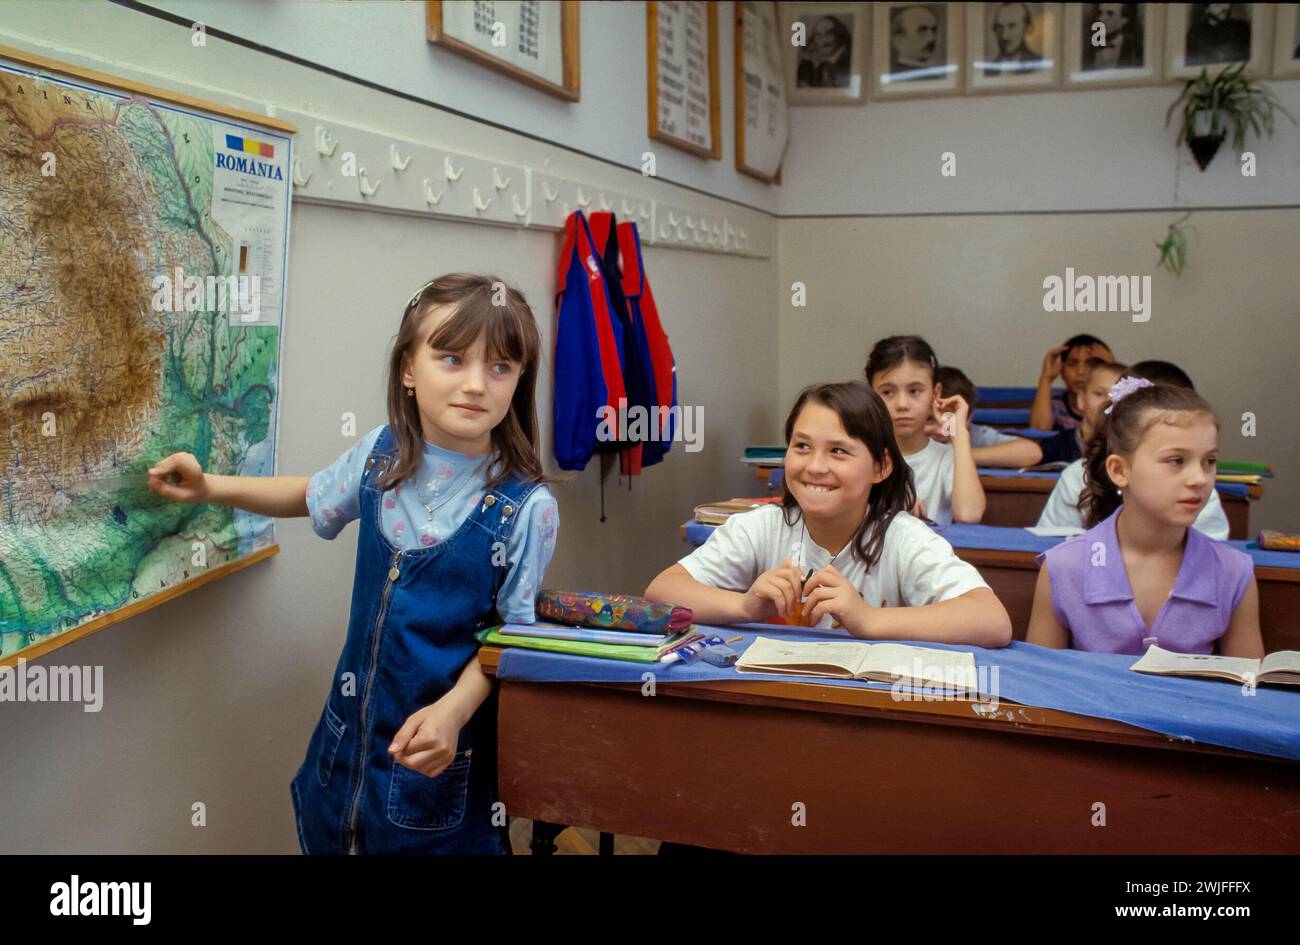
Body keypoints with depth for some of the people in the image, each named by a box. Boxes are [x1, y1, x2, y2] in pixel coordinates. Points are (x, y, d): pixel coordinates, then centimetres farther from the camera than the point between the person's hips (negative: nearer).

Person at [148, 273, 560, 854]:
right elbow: (313, 496, 16)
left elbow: (512, 630, -11)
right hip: (355, 713, 5)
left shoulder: (526, 507, -20)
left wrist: (455, 708, -24)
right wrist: (211, 489, 7)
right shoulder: (380, 454, -6)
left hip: (441, 738, -4)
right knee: (324, 831, 21)